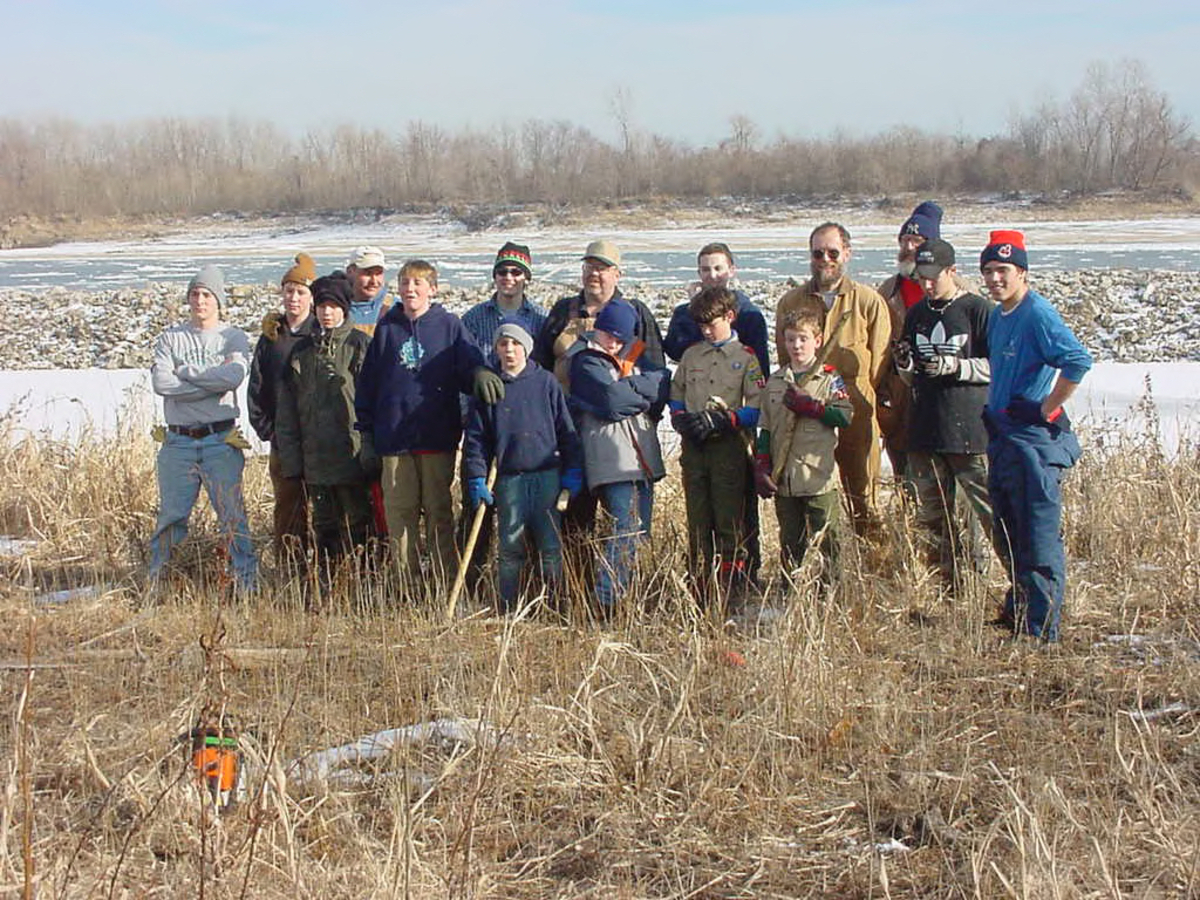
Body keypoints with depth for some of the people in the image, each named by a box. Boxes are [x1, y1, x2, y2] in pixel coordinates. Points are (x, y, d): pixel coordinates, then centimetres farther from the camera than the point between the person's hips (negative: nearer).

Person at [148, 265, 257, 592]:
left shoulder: (234, 338, 5)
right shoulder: (170, 338, 9)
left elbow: (234, 376, -15)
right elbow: (161, 383, -7)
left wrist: (185, 371, -7)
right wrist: (211, 381, -10)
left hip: (220, 440, -2)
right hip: (178, 440, 2)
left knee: (232, 514, -1)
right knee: (171, 514, 7)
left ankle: (246, 582, 5)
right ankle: (155, 582, 17)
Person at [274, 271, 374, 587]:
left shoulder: (361, 345, -2)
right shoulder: (302, 351, 11)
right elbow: (286, 410, 12)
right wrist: (291, 459, 5)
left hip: (353, 455, -4)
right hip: (314, 458, 4)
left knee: (359, 525, -1)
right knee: (324, 527, 11)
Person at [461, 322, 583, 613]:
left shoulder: (546, 382, 6)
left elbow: (565, 429, 8)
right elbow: (475, 438, 7)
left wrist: (573, 471, 3)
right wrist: (477, 479, -1)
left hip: (548, 476, 0)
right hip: (509, 478, 0)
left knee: (551, 545, -1)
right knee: (510, 547, 2)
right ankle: (507, 610, 10)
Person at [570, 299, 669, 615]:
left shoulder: (631, 362, 24)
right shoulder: (586, 363, 2)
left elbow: (664, 385, 9)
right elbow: (612, 399, -13)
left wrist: (628, 388, -7)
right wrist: (644, 393, 0)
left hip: (644, 457, 8)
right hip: (612, 456, -8)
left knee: (640, 532, 7)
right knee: (627, 530, -17)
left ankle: (624, 597, 12)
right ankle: (605, 603, -18)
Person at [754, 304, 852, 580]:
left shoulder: (829, 379, 0)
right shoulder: (774, 382, 12)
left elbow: (846, 414, -14)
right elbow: (765, 430, 12)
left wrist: (806, 405, -17)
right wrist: (762, 468, 2)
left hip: (819, 477, -4)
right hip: (783, 480, 4)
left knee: (824, 543, -2)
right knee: (789, 544, 11)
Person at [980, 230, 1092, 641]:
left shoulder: (1038, 314, -14)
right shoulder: (997, 316, 14)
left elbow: (1078, 361, -26)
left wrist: (1049, 408, -18)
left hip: (1034, 437, -10)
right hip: (1002, 434, 10)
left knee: (1039, 536, -7)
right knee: (1010, 533, 18)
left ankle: (1042, 627, -4)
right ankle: (1017, 612, 30)